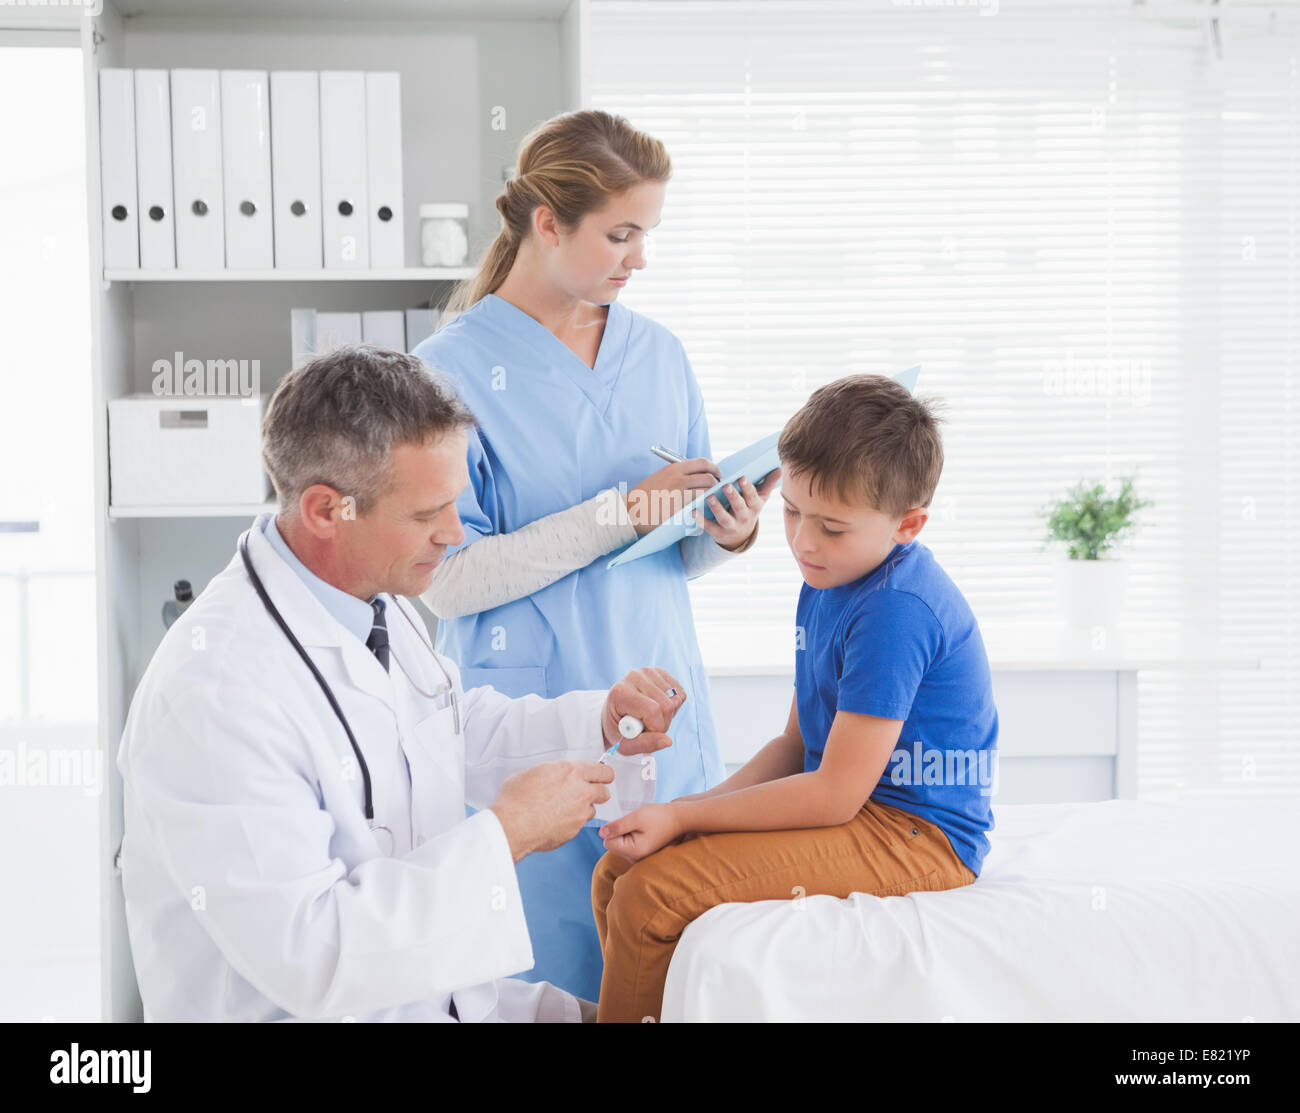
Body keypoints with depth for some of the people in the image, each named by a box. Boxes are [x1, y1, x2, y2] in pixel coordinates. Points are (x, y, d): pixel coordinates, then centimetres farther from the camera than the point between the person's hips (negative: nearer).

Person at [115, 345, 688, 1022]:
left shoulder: (375, 599, 3)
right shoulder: (215, 691, -25)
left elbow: (460, 731, 22)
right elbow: (303, 951, -27)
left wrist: (600, 720, 5)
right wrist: (506, 834, -22)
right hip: (304, 1005, -8)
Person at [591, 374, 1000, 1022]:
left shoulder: (897, 610, -22)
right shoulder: (827, 583, 10)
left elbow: (836, 794, -22)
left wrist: (684, 817, -16)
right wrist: (698, 807, -1)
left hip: (917, 839, -10)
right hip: (857, 816, 10)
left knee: (651, 892, -20)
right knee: (615, 875, 2)